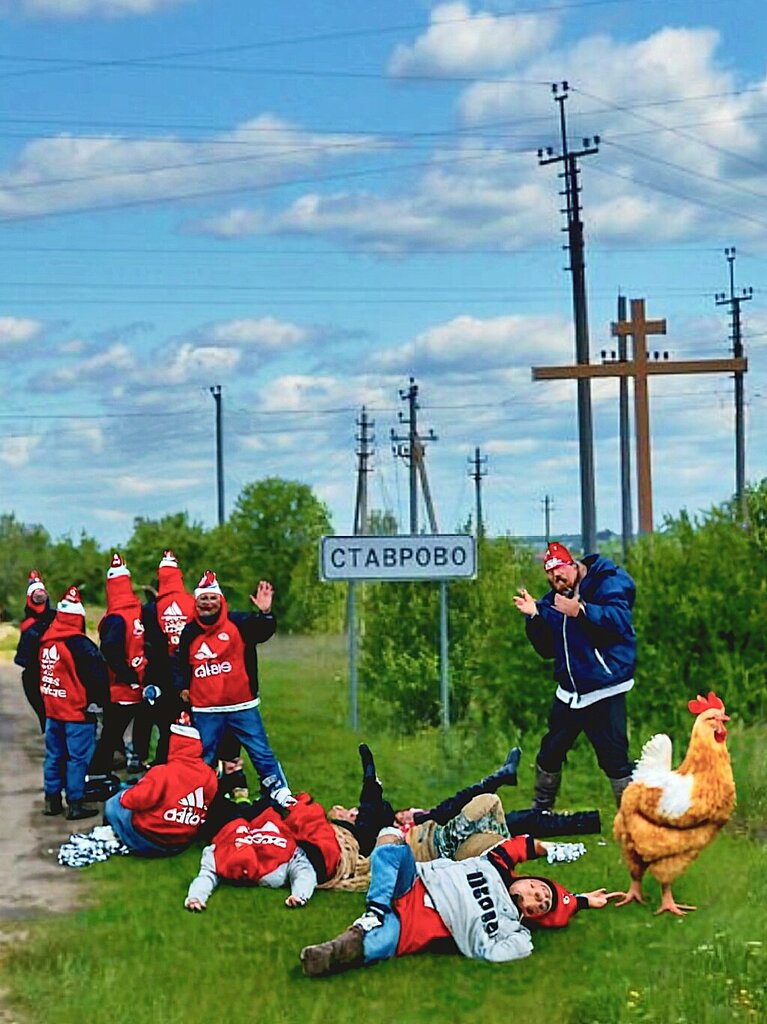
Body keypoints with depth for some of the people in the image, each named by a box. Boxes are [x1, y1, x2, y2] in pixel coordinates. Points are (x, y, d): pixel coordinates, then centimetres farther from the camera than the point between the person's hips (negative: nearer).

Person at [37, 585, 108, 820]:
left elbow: (39, 673, 16)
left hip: (52, 710, 7)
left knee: (54, 756, 15)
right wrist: (98, 701, -4)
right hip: (78, 712, -7)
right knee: (78, 757, -1)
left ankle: (52, 800, 22)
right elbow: (98, 675, -18)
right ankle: (75, 804, 1)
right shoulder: (79, 644, -19)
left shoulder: (45, 642, 4)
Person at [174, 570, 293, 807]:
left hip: (242, 706, -2)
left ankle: (281, 793, 9)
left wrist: (265, 613, -37)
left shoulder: (238, 622, -3)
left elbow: (264, 632, -19)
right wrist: (181, 686, 7)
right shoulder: (189, 632, 7)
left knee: (261, 753, 0)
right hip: (205, 711, 2)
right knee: (203, 760, 10)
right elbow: (180, 664, 20)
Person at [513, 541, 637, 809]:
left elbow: (620, 620, -25)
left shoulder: (609, 583, -9)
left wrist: (581, 611, -32)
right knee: (549, 753, 17)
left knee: (614, 760, -11)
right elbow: (547, 649, 11)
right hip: (570, 693, 7)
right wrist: (534, 617, -3)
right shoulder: (552, 601, 11)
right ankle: (540, 812, 35)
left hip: (604, 691, -7)